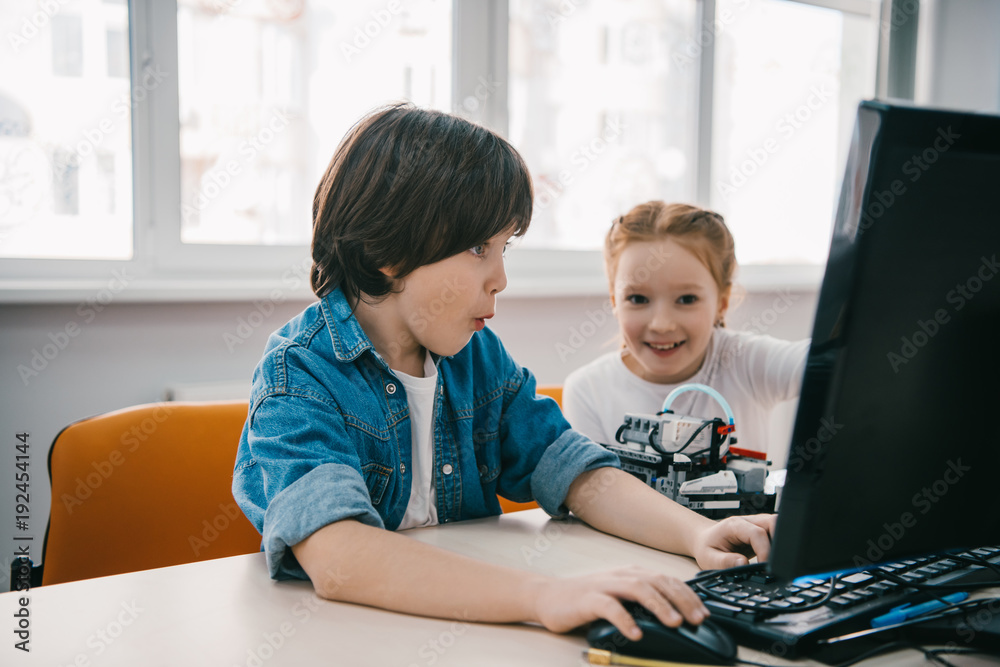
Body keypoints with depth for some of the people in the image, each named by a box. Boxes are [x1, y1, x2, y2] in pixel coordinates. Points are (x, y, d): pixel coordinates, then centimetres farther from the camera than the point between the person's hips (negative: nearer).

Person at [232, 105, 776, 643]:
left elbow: (569, 468, 4)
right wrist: (543, 595, -41)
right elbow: (335, 558, -31)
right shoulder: (297, 376, -16)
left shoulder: (479, 355, 5)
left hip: (464, 620, 5)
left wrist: (697, 533, -13)